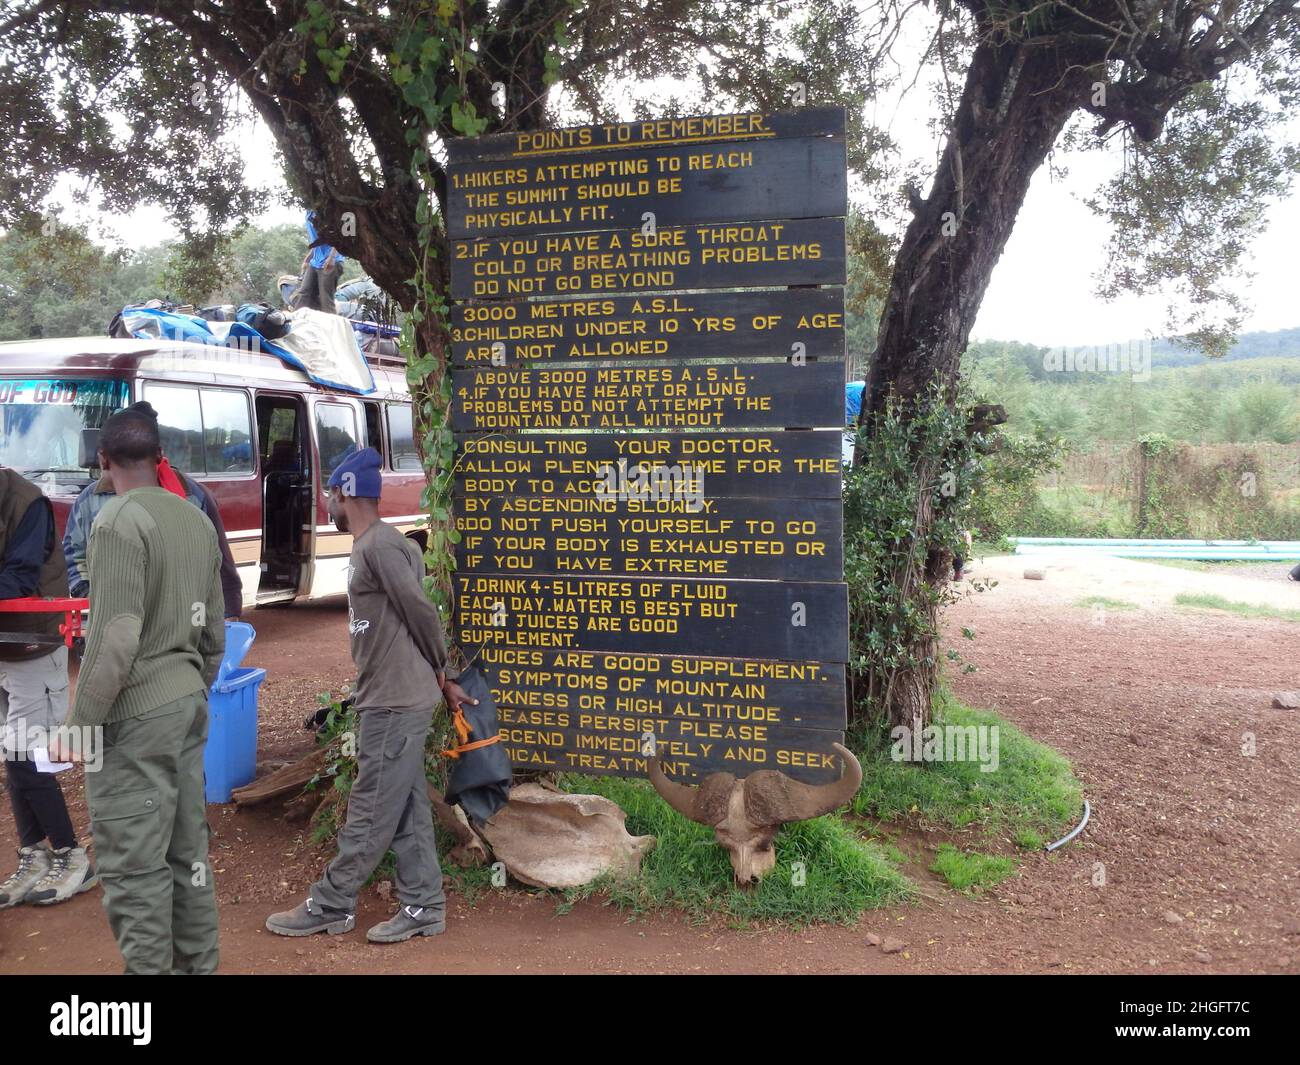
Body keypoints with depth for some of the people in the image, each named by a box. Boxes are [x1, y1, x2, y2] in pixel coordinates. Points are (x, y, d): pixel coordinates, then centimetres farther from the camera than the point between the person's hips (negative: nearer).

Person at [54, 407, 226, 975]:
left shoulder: (118, 519, -14)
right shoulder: (198, 520, 9)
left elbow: (115, 639, -20)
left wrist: (80, 723, -11)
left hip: (135, 714, -8)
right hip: (188, 703, 8)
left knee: (133, 866, 1)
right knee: (188, 852, 15)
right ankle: (197, 964, 25)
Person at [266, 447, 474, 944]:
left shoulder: (380, 545, -16)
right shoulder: (372, 546, 15)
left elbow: (421, 613, -16)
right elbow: (409, 618, 15)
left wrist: (441, 676, -2)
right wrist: (442, 682, 15)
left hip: (397, 703, -10)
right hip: (391, 700, 10)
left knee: (370, 813, 4)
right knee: (406, 811, 13)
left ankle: (330, 906, 15)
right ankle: (423, 906, 21)